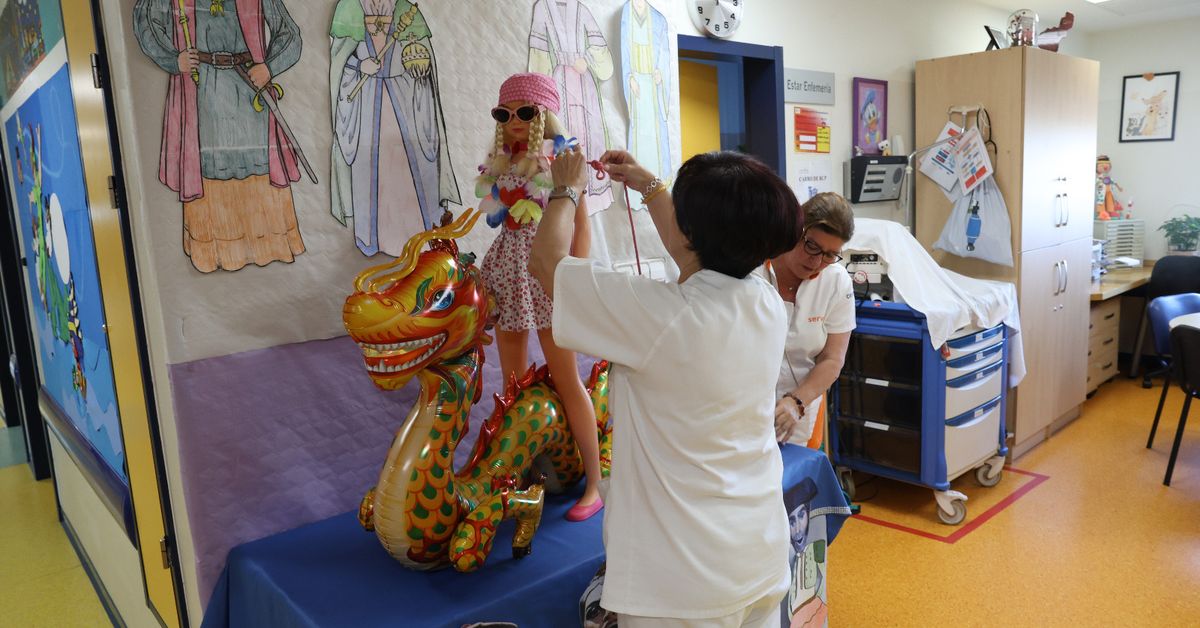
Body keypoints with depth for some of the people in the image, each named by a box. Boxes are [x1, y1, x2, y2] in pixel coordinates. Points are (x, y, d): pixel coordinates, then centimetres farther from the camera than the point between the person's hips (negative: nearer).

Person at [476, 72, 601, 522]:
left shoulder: (560, 156, -3)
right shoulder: (499, 162, 13)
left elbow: (580, 221, -9)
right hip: (508, 266, 6)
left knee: (566, 380, -5)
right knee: (513, 381, 10)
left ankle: (594, 483, 4)